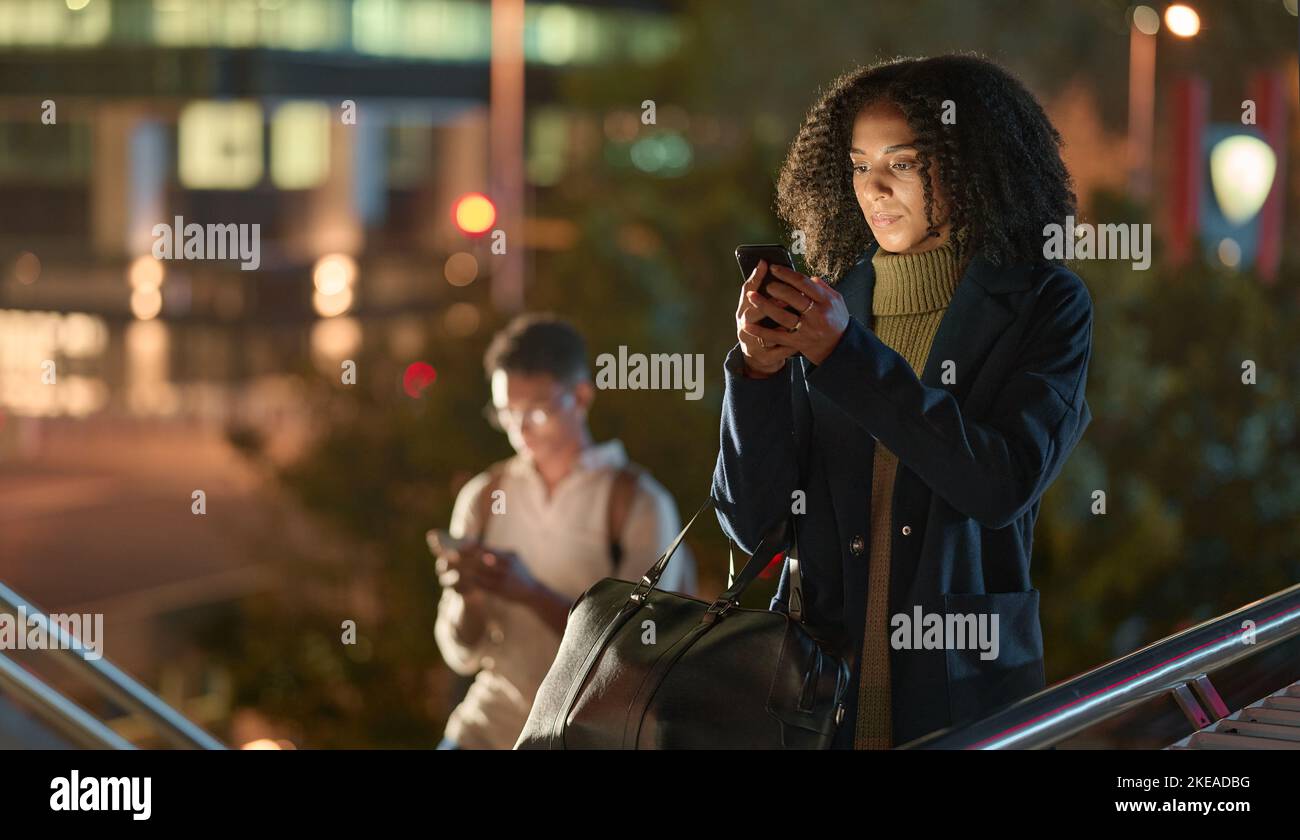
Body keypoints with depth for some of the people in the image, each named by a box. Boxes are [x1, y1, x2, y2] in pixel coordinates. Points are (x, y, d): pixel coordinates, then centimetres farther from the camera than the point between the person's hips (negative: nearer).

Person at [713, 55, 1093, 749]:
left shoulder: (1043, 305, -2)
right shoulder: (825, 303, 4)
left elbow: (1004, 484, -17)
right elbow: (752, 523, 1)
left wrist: (846, 354, -18)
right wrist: (759, 370, -15)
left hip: (963, 690, -2)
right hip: (818, 687, 2)